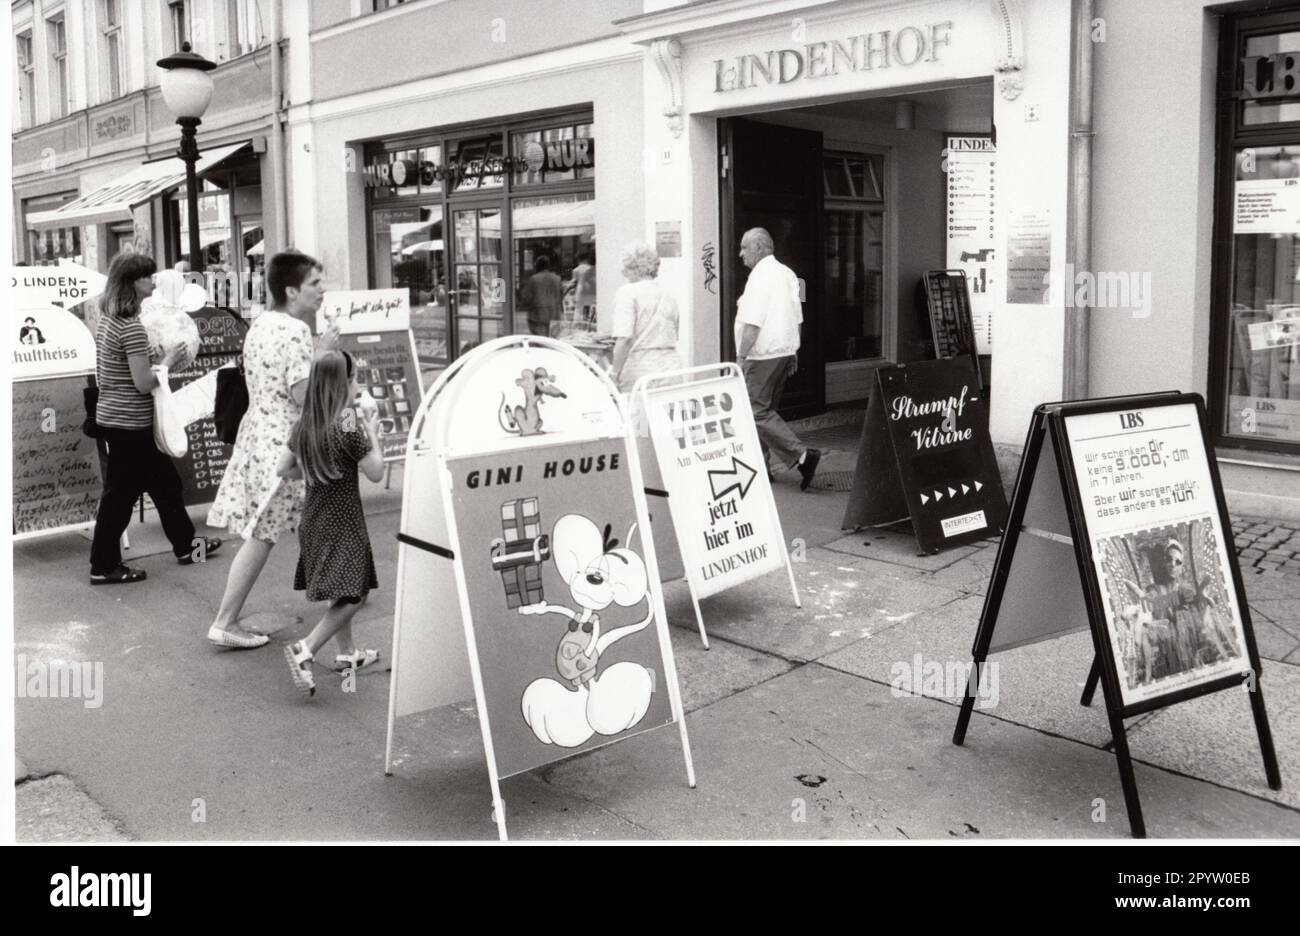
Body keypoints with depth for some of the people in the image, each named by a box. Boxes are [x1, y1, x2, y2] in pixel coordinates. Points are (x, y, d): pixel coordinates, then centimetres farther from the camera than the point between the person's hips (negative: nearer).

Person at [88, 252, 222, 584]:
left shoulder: (107, 320, 8)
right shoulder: (132, 327, -21)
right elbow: (144, 383, -22)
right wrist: (169, 361, -6)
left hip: (111, 416, 10)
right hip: (129, 424, -10)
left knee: (164, 480, 20)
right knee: (120, 494, 2)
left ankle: (186, 545, 33)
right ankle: (104, 567, 13)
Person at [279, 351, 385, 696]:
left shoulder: (304, 426, 3)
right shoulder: (349, 426, -18)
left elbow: (283, 468, 11)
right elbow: (376, 472, -11)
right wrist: (372, 432, 0)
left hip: (314, 519, 8)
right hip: (343, 522, -8)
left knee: (341, 592, 19)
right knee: (352, 595, -6)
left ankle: (348, 654, 29)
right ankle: (305, 650, -17)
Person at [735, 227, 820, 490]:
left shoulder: (760, 276, -14)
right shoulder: (787, 273, 15)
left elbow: (752, 323, -21)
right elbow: (797, 318, 19)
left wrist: (741, 356, -18)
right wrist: (794, 351, 23)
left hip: (763, 354, -10)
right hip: (785, 350, 10)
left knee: (758, 412, -8)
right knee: (765, 409, 15)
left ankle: (801, 455, -17)